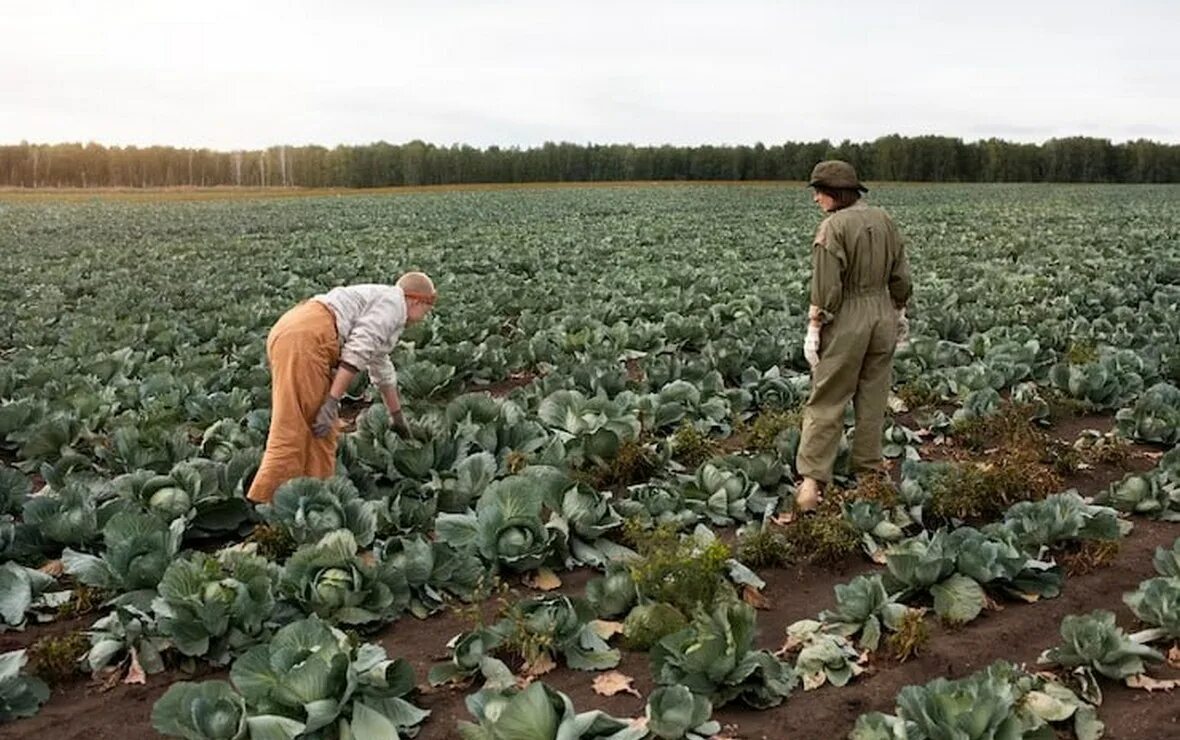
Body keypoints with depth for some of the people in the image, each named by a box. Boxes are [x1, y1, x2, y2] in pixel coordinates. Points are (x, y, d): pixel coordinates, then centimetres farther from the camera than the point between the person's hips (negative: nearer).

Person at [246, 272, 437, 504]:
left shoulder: (377, 302, 33)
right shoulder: (393, 303, 4)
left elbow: (381, 367, 46)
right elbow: (358, 351, -13)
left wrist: (398, 417, 56)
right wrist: (333, 402, -15)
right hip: (304, 339, -10)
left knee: (320, 435, 11)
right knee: (291, 436, -10)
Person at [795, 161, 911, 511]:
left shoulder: (834, 227, -15)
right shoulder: (884, 220, 6)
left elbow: (826, 288, -17)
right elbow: (901, 275, 12)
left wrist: (814, 329, -11)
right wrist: (899, 312, 23)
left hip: (846, 320, -6)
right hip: (882, 314, 6)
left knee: (826, 401, -1)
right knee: (873, 399, 15)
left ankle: (811, 481, -4)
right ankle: (869, 471, 25)